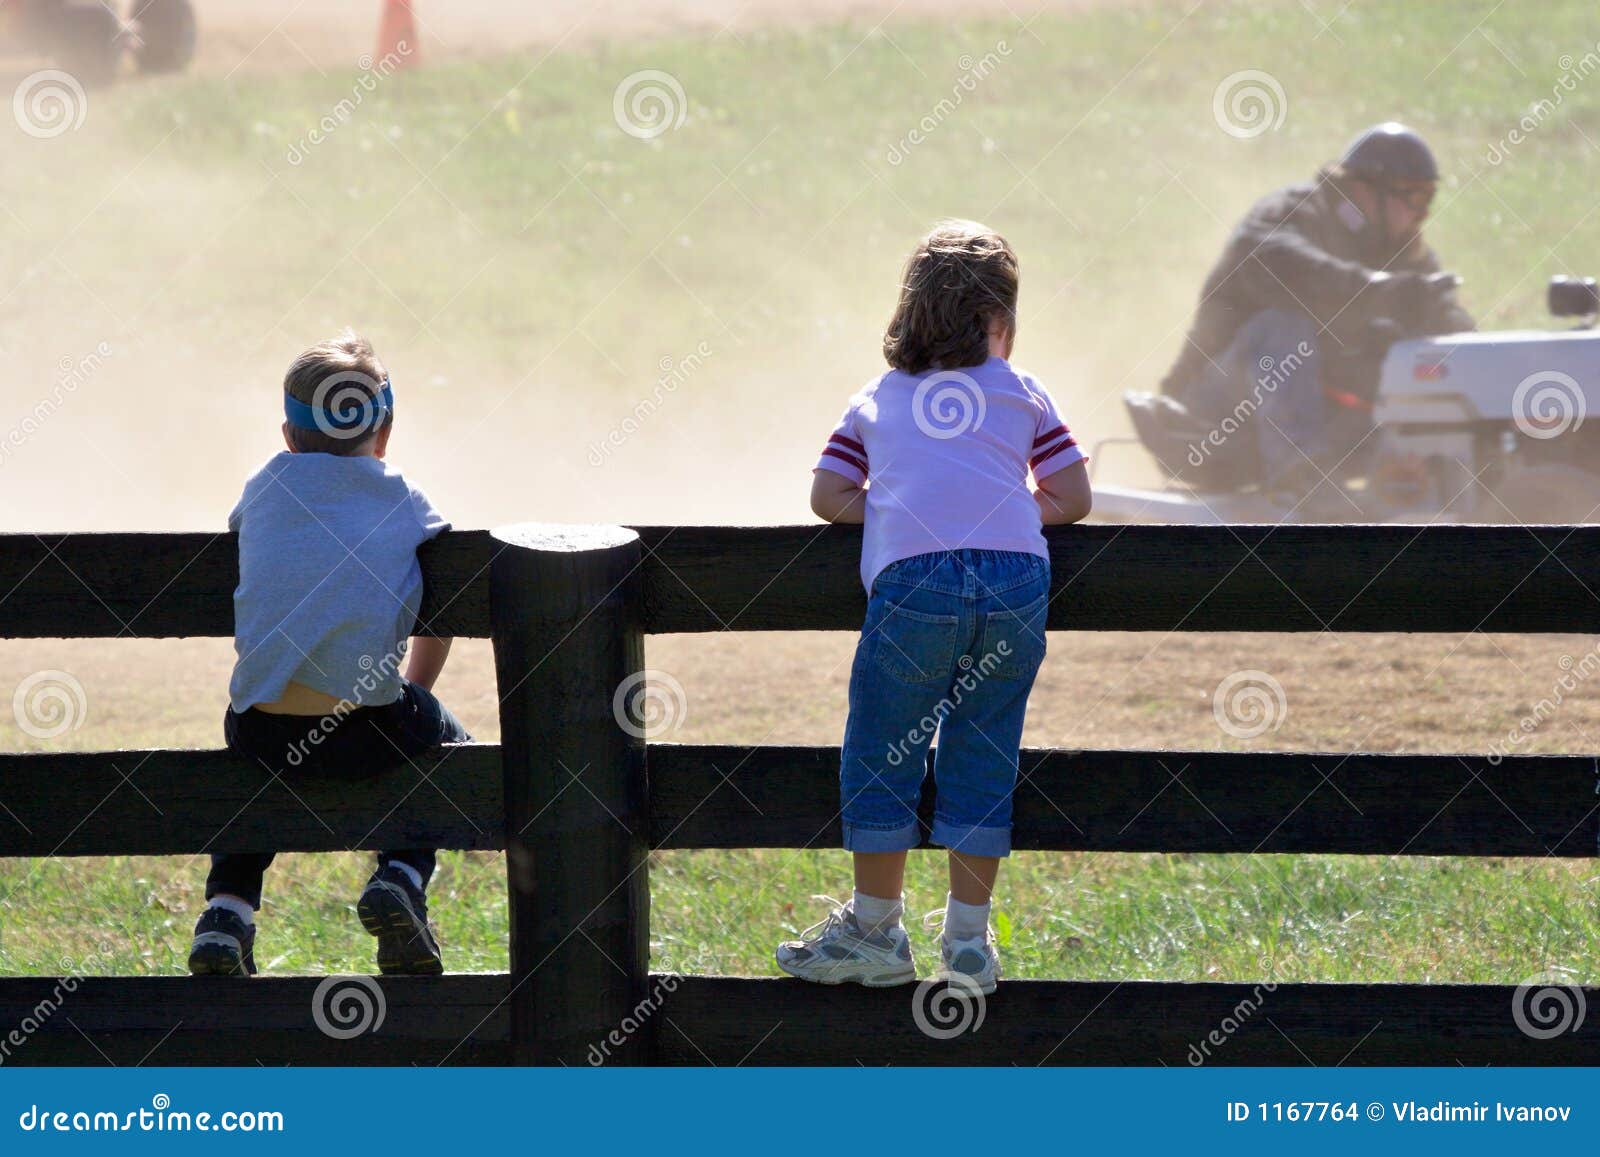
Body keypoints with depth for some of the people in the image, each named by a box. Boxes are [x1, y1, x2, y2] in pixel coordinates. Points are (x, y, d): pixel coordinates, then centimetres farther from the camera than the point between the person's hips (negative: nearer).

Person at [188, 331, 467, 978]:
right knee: (445, 736, 30)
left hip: (264, 732, 2)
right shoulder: (404, 502, 10)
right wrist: (411, 698, 36)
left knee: (251, 748, 37)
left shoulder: (268, 487, 15)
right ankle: (401, 875, 9)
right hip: (367, 736, -2)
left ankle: (227, 907, 19)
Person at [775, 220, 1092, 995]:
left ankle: (875, 930, 15)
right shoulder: (1023, 394, 24)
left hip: (912, 578, -1)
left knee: (881, 754, 10)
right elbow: (1073, 497, 19)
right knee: (983, 754, 11)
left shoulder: (876, 400, 26)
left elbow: (829, 495, 18)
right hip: (1016, 575, 1)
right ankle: (969, 939, 14)